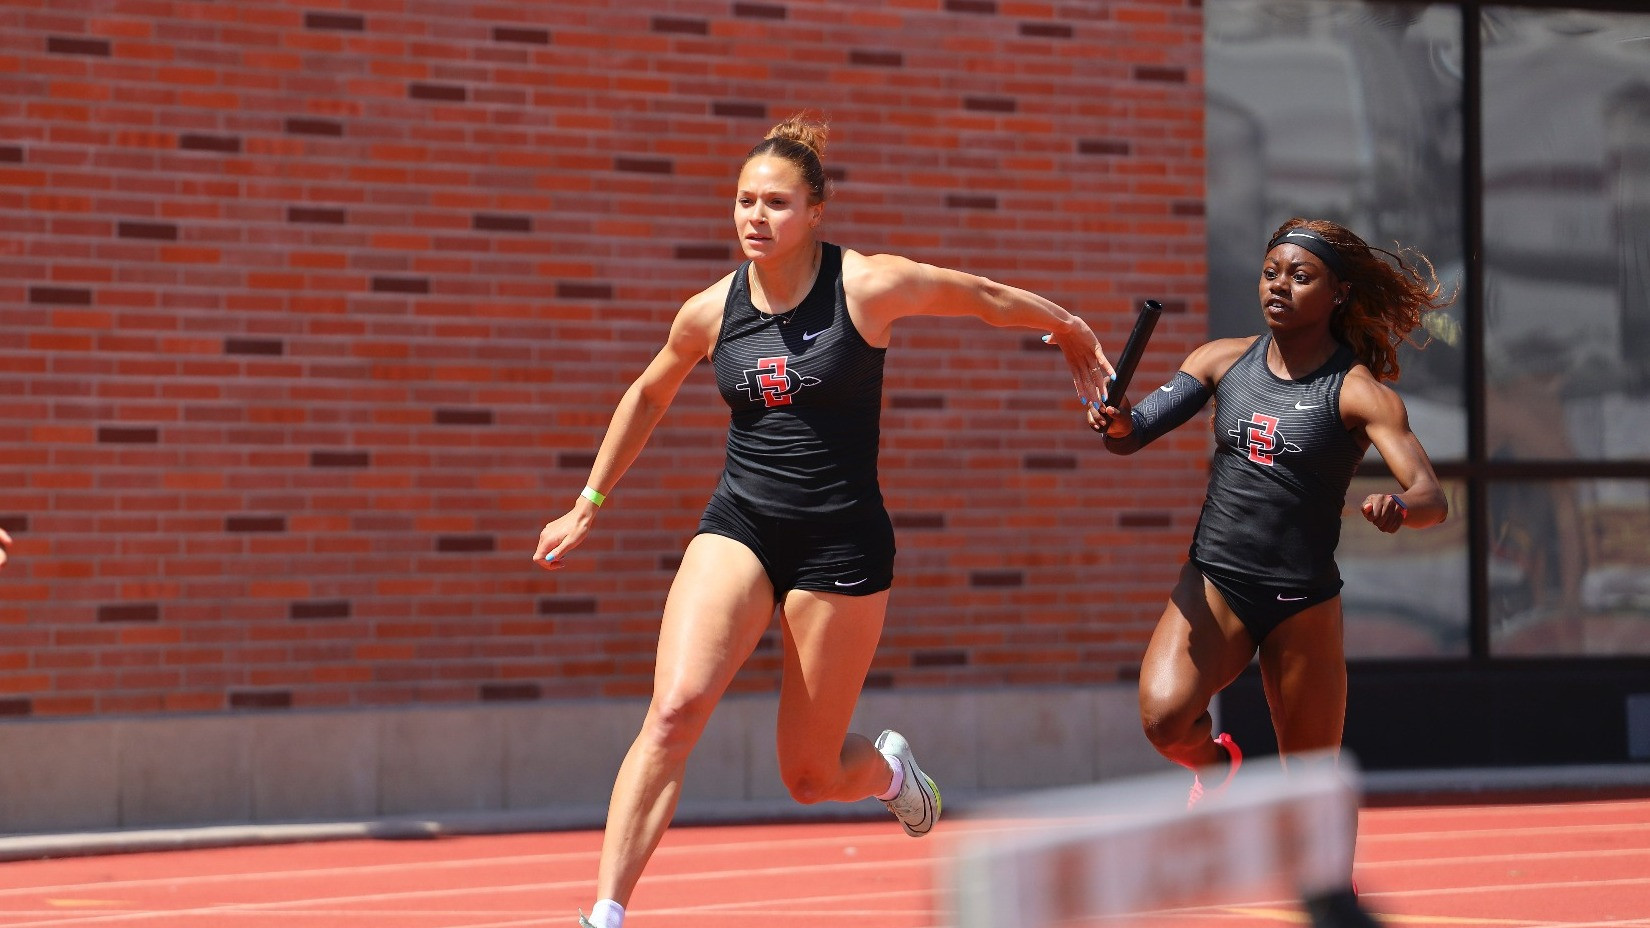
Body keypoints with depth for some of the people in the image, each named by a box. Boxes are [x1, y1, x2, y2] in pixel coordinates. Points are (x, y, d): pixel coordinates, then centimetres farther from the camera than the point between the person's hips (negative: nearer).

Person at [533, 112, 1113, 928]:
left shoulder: (869, 287, -10)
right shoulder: (711, 312, 1)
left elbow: (987, 297, 8)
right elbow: (649, 395, 21)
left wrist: (1071, 332, 23)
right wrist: (589, 504, 23)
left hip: (840, 543, -2)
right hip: (738, 526, 2)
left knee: (810, 775, 3)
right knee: (674, 709, -22)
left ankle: (888, 770, 41)